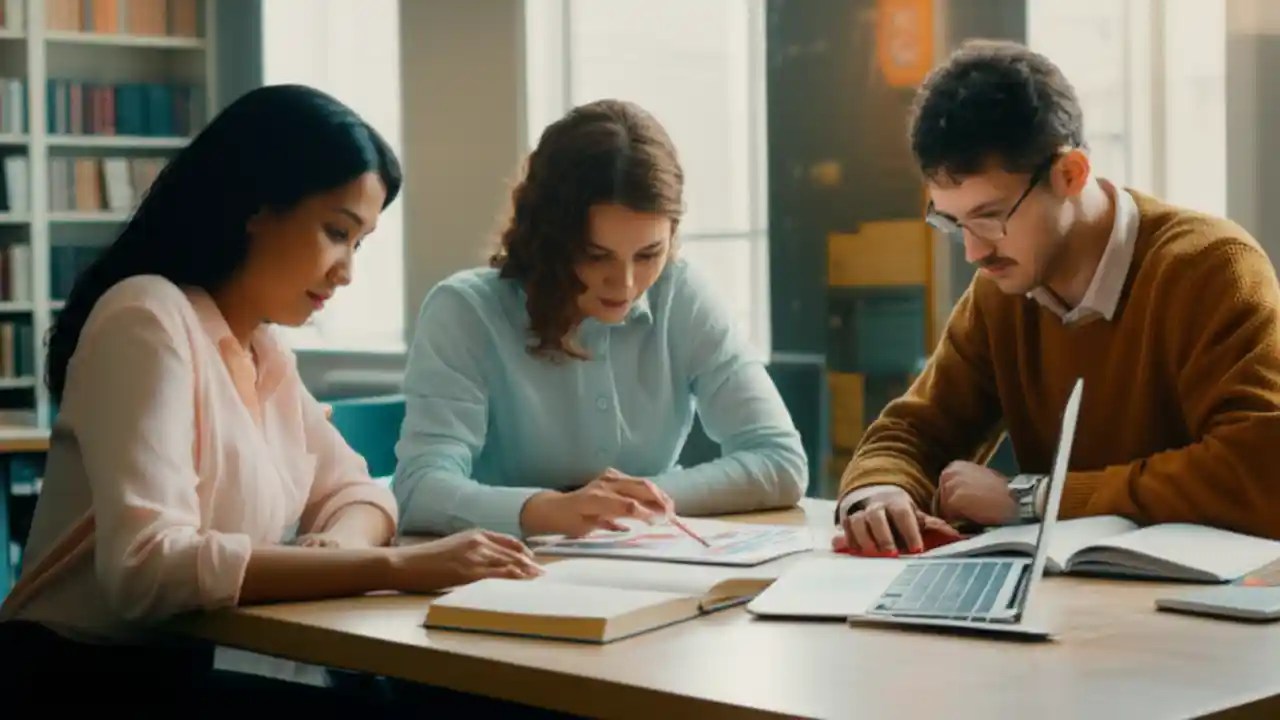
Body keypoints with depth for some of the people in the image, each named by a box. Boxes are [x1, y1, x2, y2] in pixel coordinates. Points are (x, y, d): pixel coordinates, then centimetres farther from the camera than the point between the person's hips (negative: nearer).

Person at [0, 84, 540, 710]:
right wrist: (392, 566, -28)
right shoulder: (149, 319, -16)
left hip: (178, 671, 7)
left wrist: (336, 544, -12)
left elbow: (354, 493, 12)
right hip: (78, 681, -7)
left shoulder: (264, 353, 9)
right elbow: (149, 565, -28)